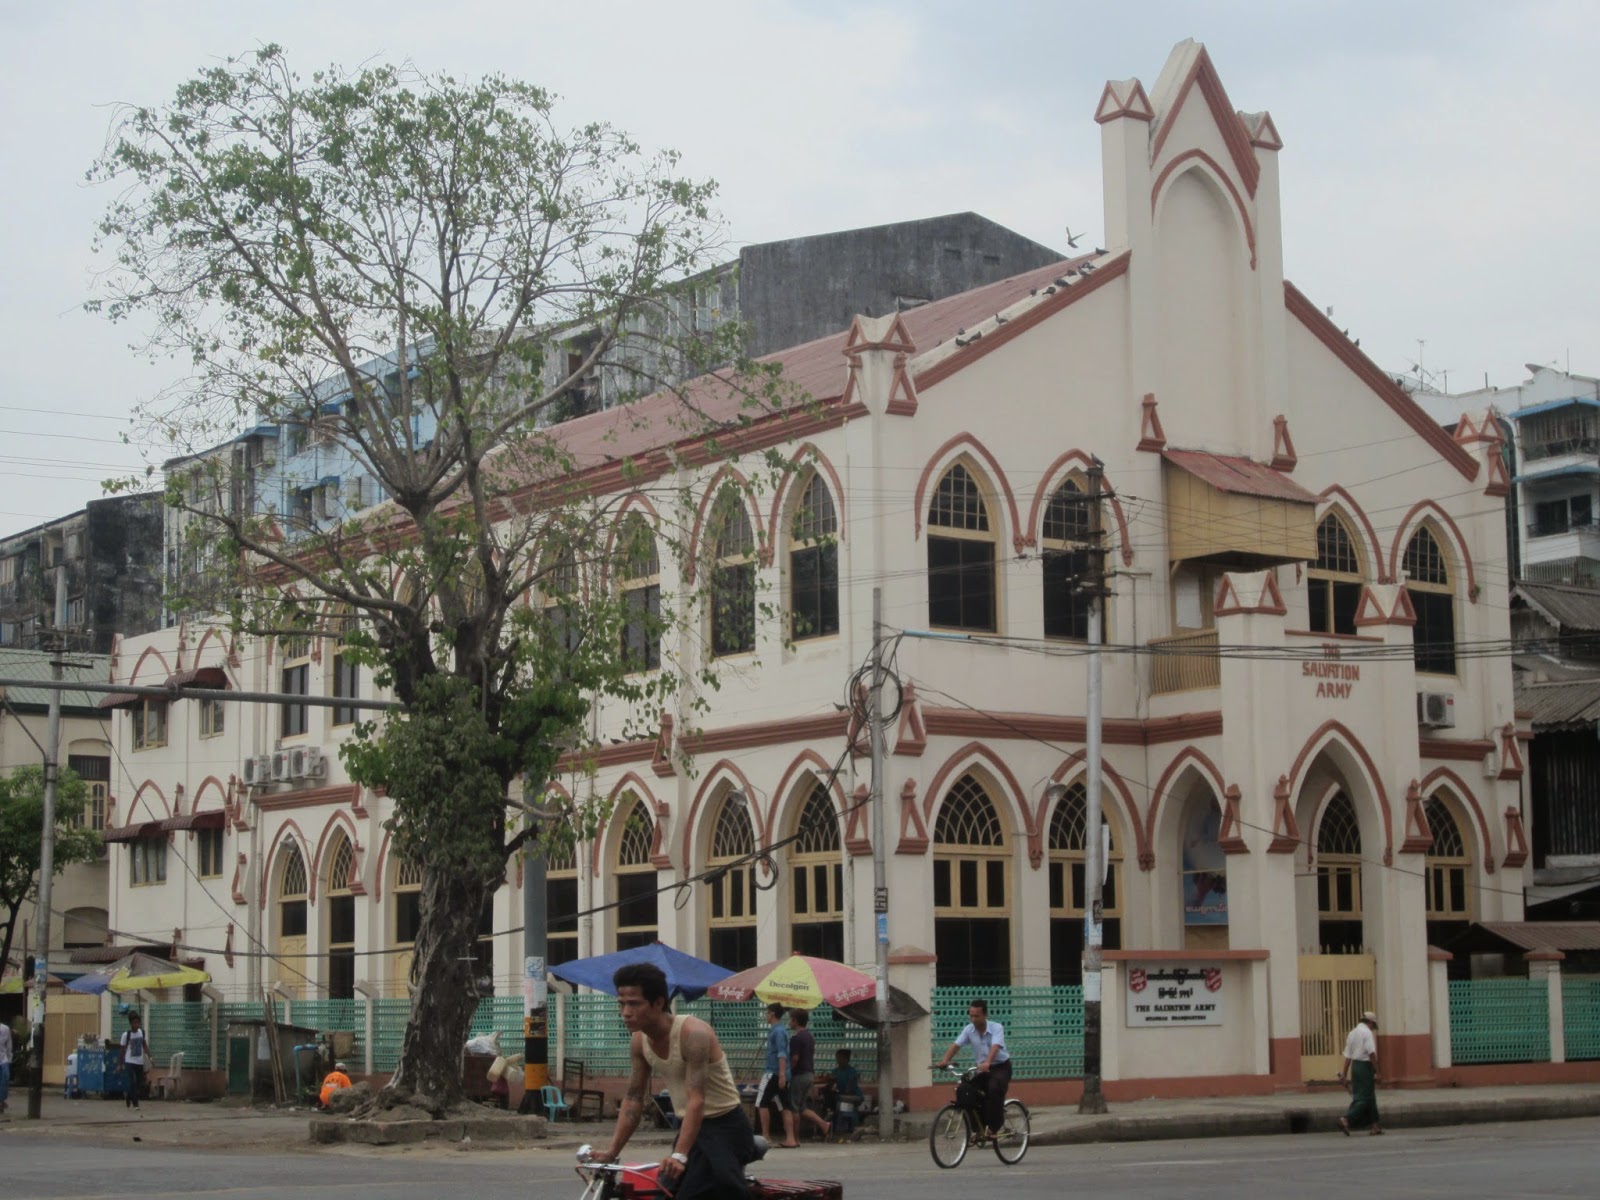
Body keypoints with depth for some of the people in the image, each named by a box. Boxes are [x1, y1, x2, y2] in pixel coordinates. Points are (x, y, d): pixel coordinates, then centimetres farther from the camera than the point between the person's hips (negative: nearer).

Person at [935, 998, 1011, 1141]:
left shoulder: (996, 1028, -19)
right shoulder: (969, 1030, -6)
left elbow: (995, 1047, -36)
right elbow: (956, 1045, -17)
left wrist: (987, 1062, -55)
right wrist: (945, 1059, -36)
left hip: (1000, 1066, -5)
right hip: (982, 1068, 5)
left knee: (994, 1089, -32)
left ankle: (994, 1128, -21)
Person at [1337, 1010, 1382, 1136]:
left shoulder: (1352, 1033, 14)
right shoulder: (1367, 1032, -10)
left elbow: (1348, 1056, 15)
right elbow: (1372, 1053, -19)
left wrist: (1344, 1074, 16)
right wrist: (1376, 1072, -16)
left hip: (1354, 1065, 8)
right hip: (1365, 1066, -8)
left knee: (1369, 1097, 15)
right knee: (1364, 1098, -6)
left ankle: (1373, 1125, 18)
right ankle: (1346, 1120, -19)